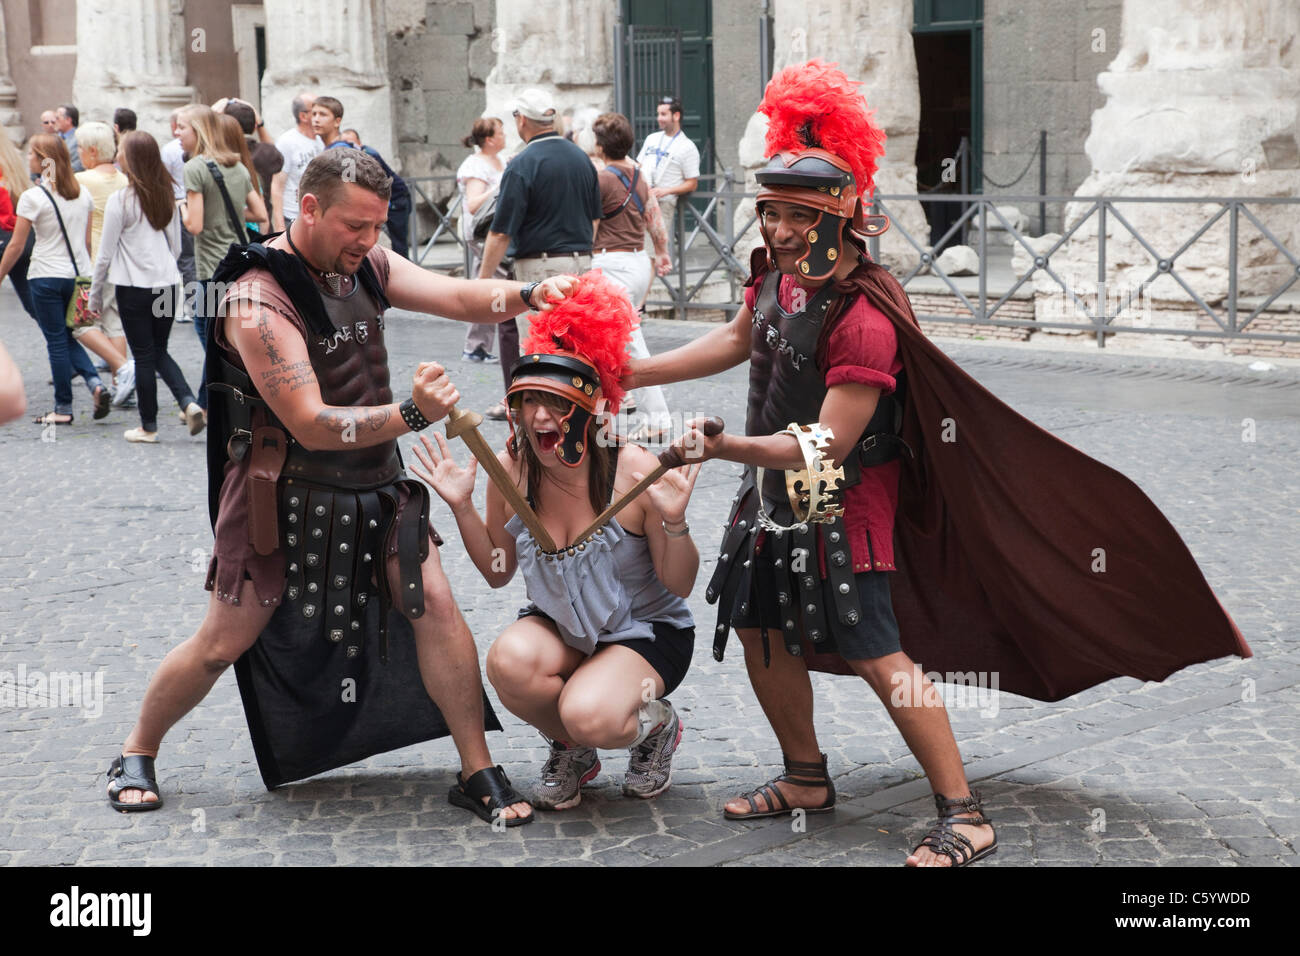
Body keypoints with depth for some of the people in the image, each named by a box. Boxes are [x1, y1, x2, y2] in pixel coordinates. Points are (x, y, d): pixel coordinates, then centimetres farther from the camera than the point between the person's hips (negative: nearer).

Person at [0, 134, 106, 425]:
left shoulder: (33, 197, -12)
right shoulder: (83, 193, 4)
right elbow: (88, 240, 10)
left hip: (46, 277, -5)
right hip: (79, 274, 5)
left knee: (56, 341, 3)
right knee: (68, 337, 18)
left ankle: (63, 409, 9)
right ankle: (95, 384, -4)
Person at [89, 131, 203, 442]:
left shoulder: (120, 200, -12)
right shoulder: (166, 197, 5)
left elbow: (105, 254, -8)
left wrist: (96, 293, 3)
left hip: (134, 288, -5)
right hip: (168, 284, 5)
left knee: (144, 355, 3)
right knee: (159, 350, 17)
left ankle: (148, 426, 11)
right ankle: (188, 402, -4)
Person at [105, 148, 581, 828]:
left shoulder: (364, 262, 0)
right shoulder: (259, 301, -23)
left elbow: (455, 296, -6)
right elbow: (313, 425, -28)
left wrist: (526, 296, -26)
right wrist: (412, 413, -39)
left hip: (376, 489, 6)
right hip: (288, 497, -6)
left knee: (435, 605, -5)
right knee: (223, 643, 3)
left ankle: (477, 774, 4)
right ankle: (136, 755, 26)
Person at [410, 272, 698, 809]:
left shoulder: (635, 473, -21)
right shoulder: (511, 469, -10)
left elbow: (680, 585, -12)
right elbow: (497, 571, 4)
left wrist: (674, 521, -31)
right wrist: (462, 507, -10)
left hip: (646, 630, -4)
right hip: (558, 625, 4)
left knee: (589, 715, -32)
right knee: (510, 661, -31)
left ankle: (656, 724, 7)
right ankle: (571, 750, 3)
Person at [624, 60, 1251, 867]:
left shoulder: (864, 320, -27)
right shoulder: (781, 274, -1)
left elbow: (825, 444, -27)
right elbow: (740, 340, 19)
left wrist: (725, 446, -32)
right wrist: (633, 373, 17)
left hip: (839, 506, -9)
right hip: (775, 493, 9)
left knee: (877, 655, -10)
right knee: (759, 629, 14)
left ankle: (965, 818, -2)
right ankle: (806, 778, 33)